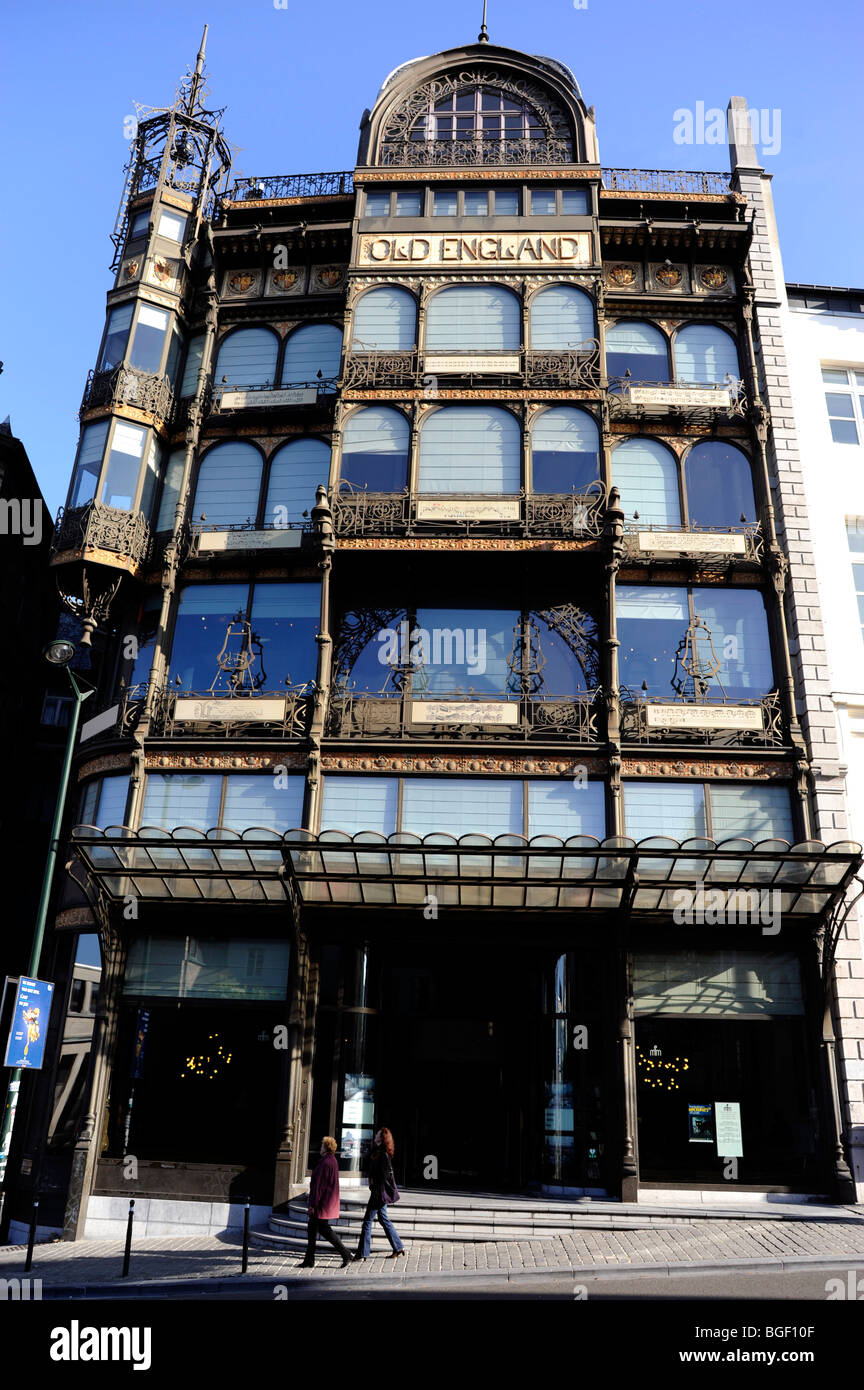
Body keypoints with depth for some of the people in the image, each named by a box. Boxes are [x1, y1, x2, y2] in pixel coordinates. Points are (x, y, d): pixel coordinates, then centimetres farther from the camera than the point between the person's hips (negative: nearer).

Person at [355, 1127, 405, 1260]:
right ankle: (398, 1248, 24)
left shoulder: (383, 1155, -19)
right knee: (383, 1219, 16)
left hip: (380, 1191, -10)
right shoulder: (378, 1153, 10)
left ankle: (362, 1253, 4)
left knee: (367, 1220, -3)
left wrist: (376, 1193, -18)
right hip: (379, 1191, 10)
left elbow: (384, 1176, -21)